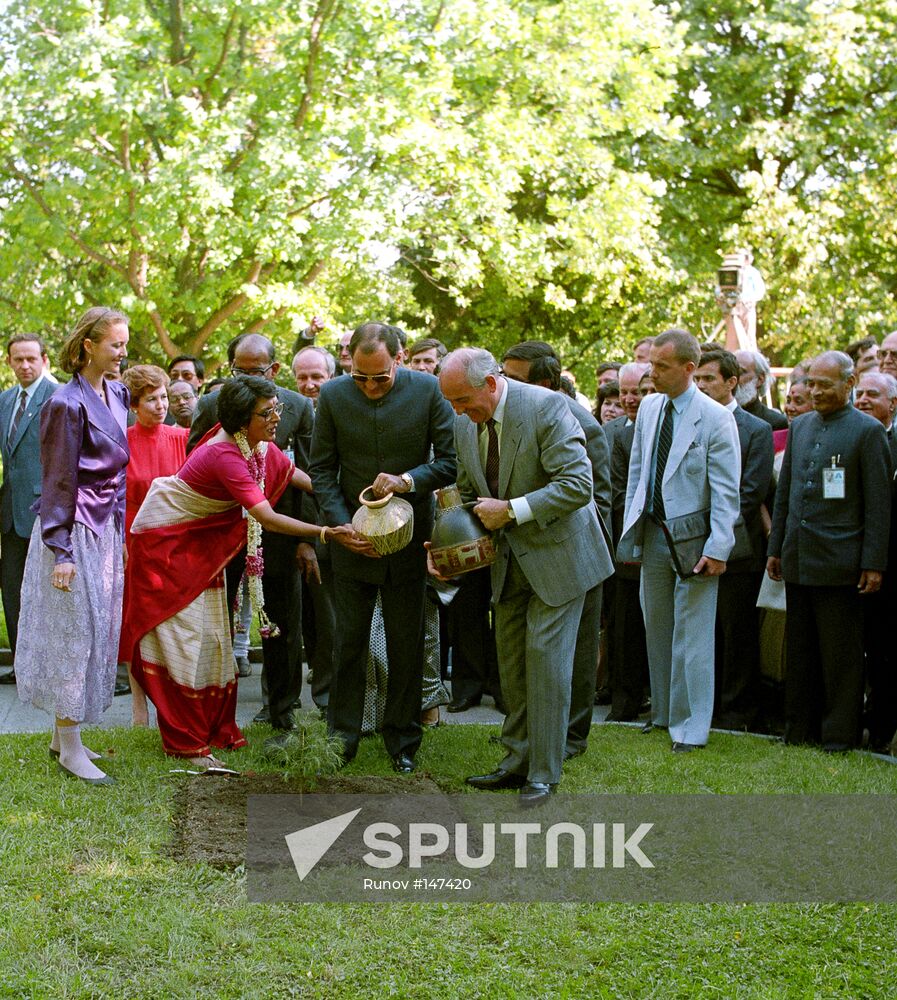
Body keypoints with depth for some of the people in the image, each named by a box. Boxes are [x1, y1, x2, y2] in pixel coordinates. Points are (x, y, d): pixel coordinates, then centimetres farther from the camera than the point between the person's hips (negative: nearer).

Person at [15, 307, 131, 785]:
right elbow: (58, 482, -13)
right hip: (75, 531, -8)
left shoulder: (116, 394, 9)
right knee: (74, 631, -3)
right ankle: (70, 749, 5)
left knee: (97, 631, 11)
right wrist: (60, 552, -15)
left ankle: (63, 734, 22)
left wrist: (120, 532, 16)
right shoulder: (68, 403, -14)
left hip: (107, 530, 8)